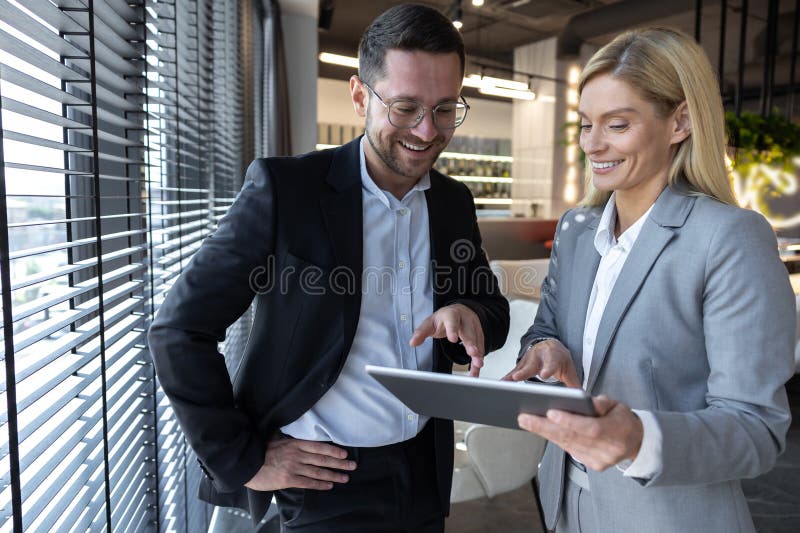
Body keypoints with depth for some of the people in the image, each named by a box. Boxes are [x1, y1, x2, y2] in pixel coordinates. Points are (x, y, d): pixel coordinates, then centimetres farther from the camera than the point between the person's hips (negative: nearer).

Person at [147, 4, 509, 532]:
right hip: (326, 485, -5)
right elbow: (179, 330, -14)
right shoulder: (284, 189, -16)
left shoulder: (454, 202, 0)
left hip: (426, 473, 5)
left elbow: (494, 306, 8)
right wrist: (242, 462, -12)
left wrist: (471, 317, -16)